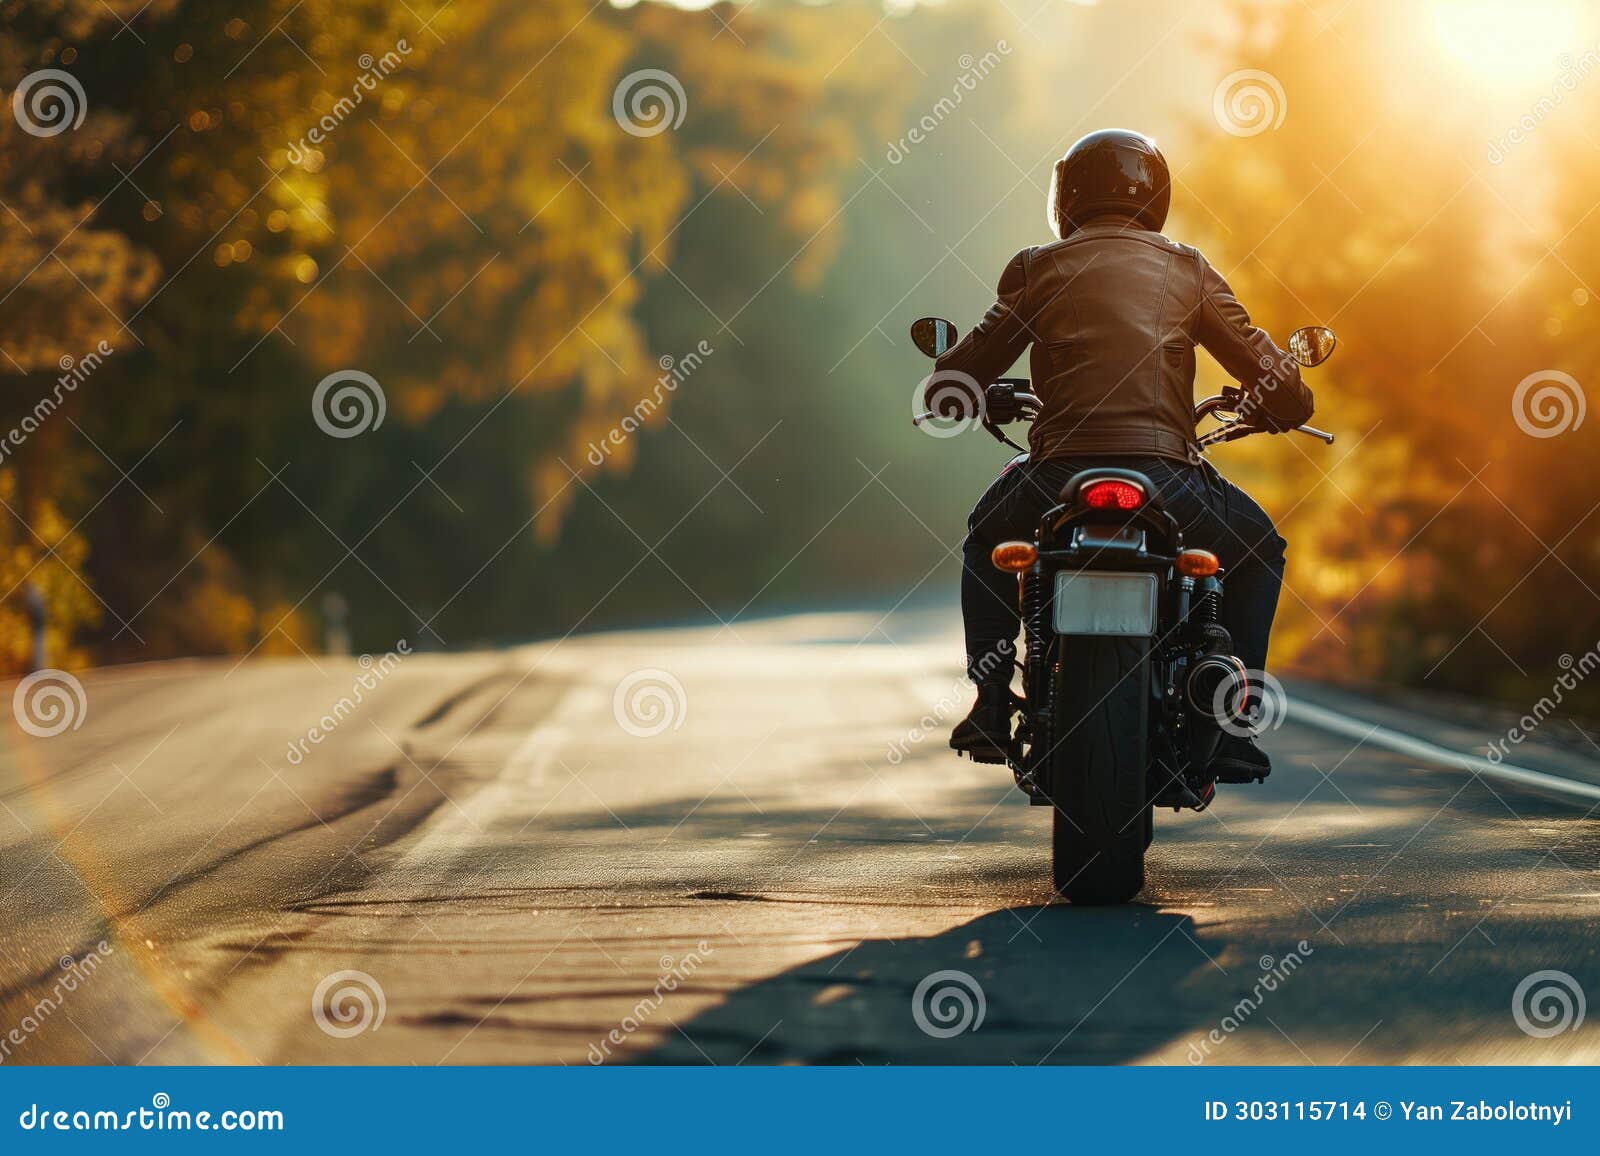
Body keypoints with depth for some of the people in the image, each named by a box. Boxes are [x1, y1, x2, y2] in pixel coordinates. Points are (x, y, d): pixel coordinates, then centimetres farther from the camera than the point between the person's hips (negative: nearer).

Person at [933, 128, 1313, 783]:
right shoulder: (1186, 269, 13)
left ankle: (990, 707, 26)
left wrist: (947, 392, 36)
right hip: (1164, 474, 0)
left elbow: (956, 380, 12)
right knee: (1258, 550, 29)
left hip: (1061, 472, 1)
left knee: (985, 539, 35)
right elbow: (1268, 371, 9)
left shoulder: (1038, 269, 11)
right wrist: (1273, 404, 33)